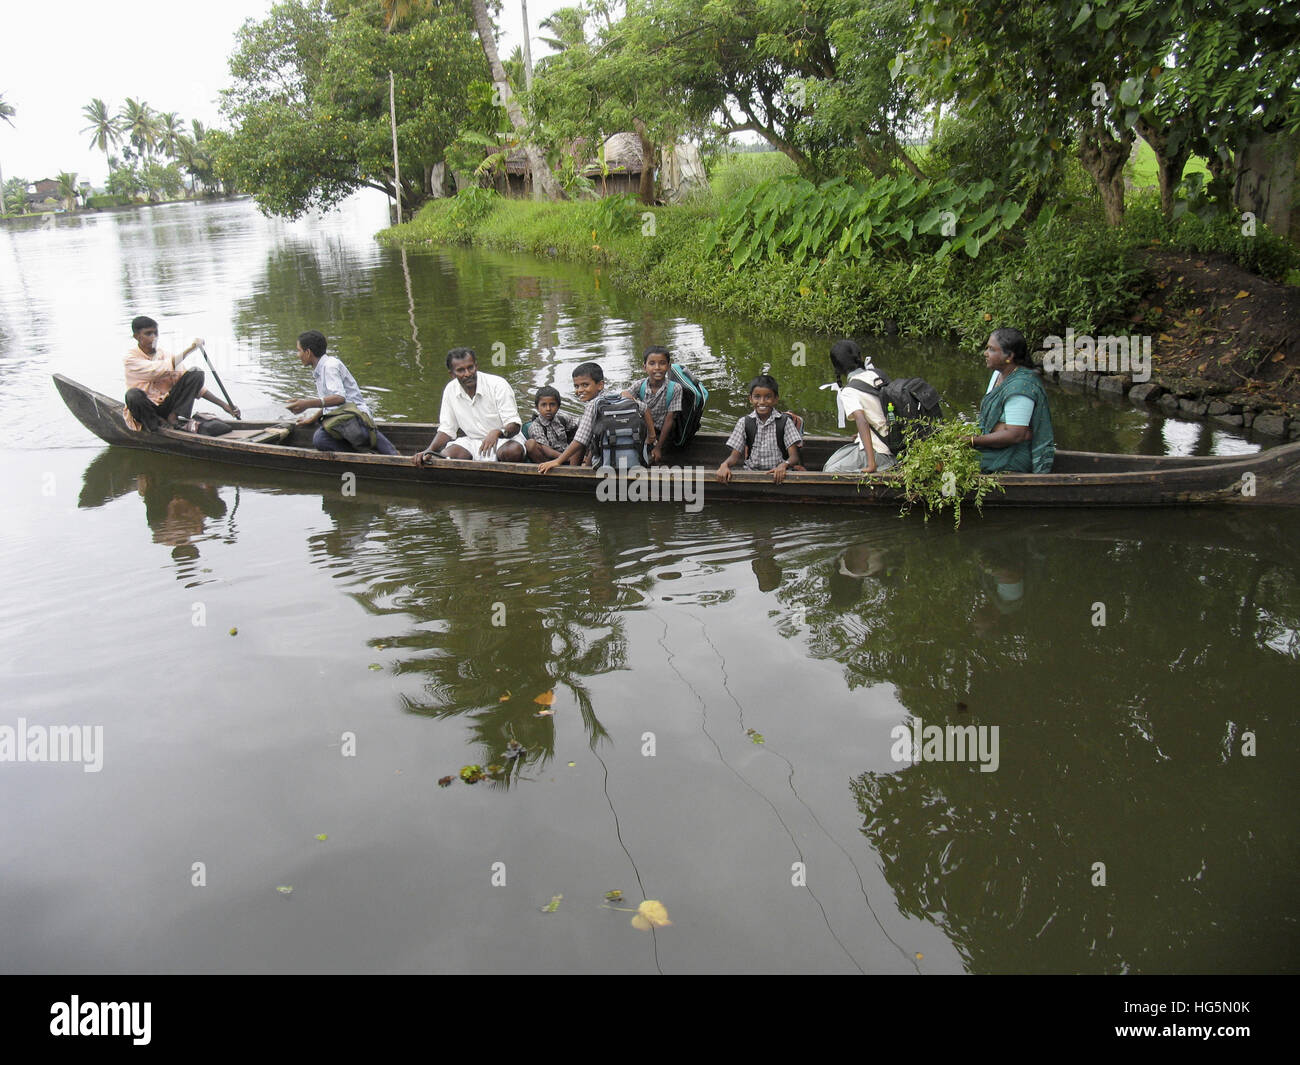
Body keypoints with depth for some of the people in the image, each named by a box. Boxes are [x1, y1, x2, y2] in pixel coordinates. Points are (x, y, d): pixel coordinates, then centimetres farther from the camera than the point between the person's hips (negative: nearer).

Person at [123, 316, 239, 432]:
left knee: (197, 374, -11)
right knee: (134, 394, -39)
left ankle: (173, 417, -19)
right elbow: (162, 369, -24)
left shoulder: (163, 355, 7)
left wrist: (222, 404, -7)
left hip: (166, 406, 4)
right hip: (144, 410, -4)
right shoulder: (130, 358, -8)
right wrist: (190, 348, -21)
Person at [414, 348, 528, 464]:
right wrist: (429, 450, -14)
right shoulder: (450, 390, 0)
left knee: (513, 451, -37)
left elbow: (514, 425, -19)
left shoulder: (498, 384, -15)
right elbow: (447, 430, 4)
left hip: (505, 438, -4)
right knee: (445, 455, -23)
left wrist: (498, 432, -42)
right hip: (472, 441, 4)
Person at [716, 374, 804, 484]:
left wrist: (783, 465, -27)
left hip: (778, 474, -1)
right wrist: (725, 464, -19)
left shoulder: (785, 422, 1)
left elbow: (794, 456, -4)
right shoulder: (744, 423, 6)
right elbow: (735, 455, 4)